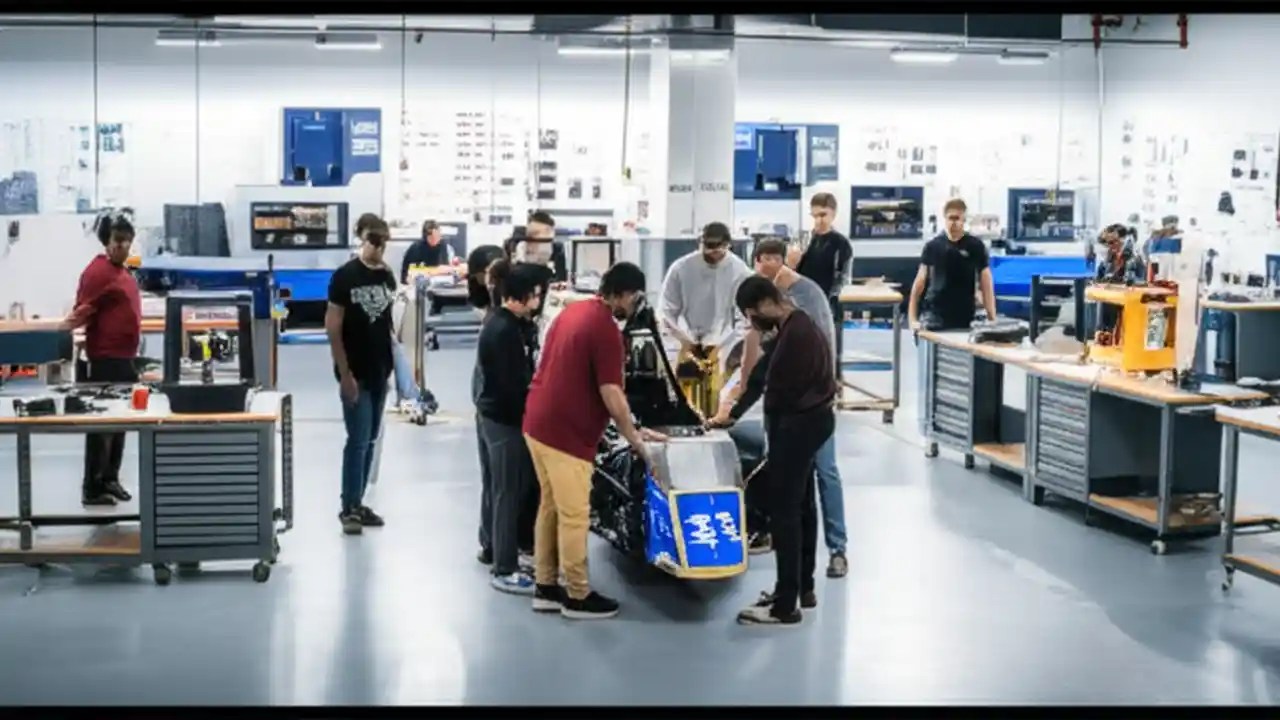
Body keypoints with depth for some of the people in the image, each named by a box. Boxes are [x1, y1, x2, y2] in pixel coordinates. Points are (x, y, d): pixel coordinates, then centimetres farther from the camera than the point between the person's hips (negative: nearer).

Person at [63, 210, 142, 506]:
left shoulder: (122, 271, 14)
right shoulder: (98, 271, -14)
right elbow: (82, 313, -18)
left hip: (124, 358, 9)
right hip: (104, 361, -9)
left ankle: (110, 480, 25)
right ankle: (92, 488, 1)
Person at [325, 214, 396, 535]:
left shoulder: (387, 276, 6)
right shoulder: (345, 276, -10)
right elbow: (332, 328, -12)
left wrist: (393, 365, 9)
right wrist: (345, 374, -15)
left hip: (379, 371, 6)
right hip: (355, 373, -6)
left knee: (370, 441, 11)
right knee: (358, 440, -5)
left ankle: (358, 503, 20)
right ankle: (349, 508, 4)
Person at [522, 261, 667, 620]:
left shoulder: (572, 311, 12)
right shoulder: (606, 330, -17)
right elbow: (610, 394, -19)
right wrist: (634, 437, -7)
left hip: (539, 423, 9)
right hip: (567, 433, -9)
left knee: (550, 507, 17)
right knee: (573, 516, 1)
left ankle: (545, 587, 24)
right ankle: (578, 597, 9)